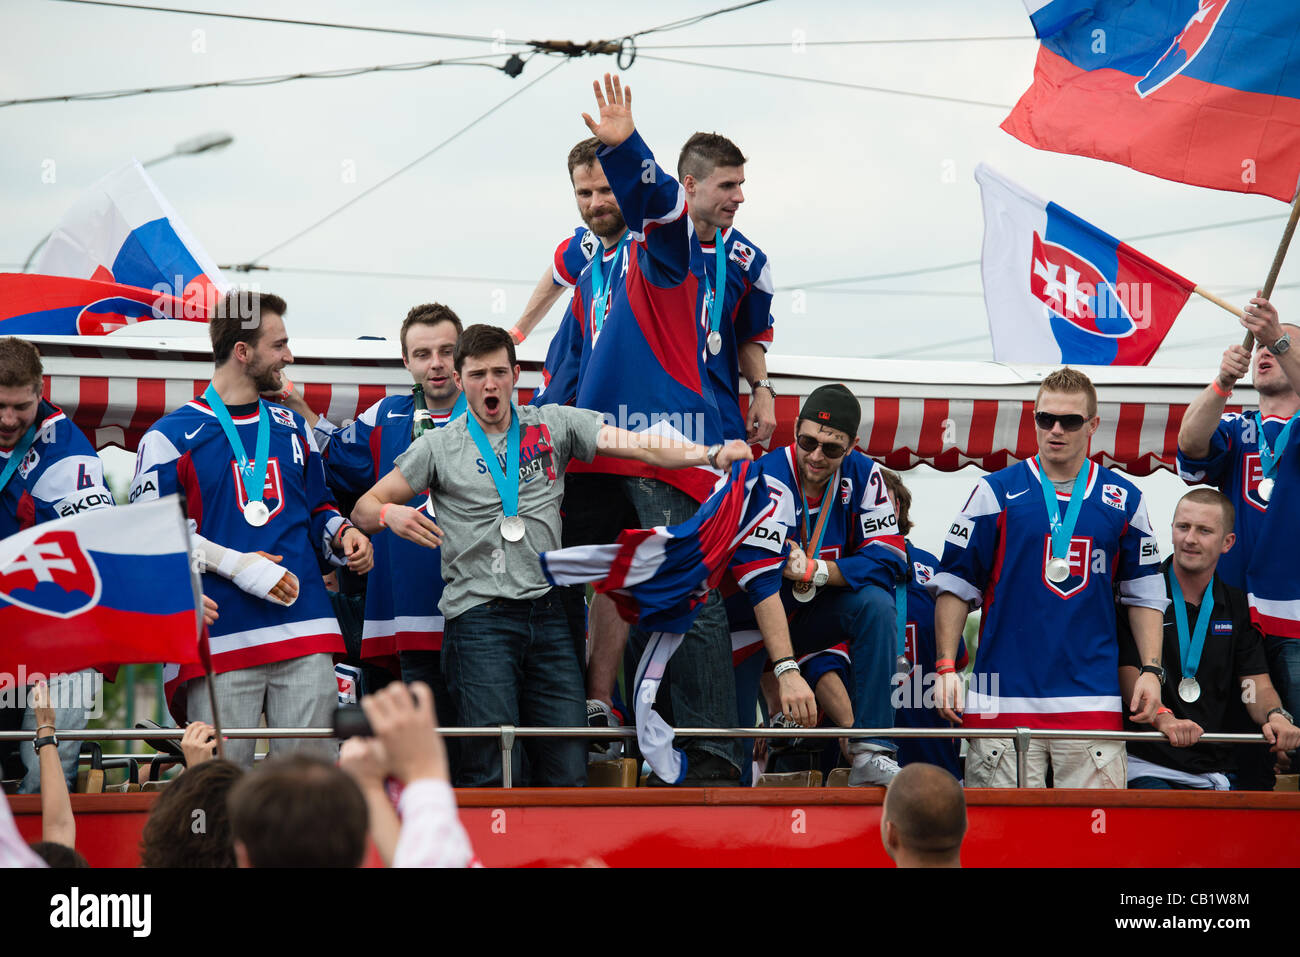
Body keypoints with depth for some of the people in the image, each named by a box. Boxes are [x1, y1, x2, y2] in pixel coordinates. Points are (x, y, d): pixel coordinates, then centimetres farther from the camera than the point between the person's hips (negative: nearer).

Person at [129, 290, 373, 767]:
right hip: (221, 638, -5)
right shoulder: (172, 437, 1)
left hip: (306, 636, 5)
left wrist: (342, 533, 8)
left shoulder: (292, 428, 19)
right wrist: (235, 564, -12)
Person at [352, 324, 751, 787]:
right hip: (479, 618, -3)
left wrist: (711, 454, -13)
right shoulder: (438, 447, 7)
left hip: (547, 614, 3)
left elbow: (641, 446, 2)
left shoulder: (554, 426, 11)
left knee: (569, 773, 0)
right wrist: (390, 513, -15)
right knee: (495, 776, -11)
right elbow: (363, 510, 9)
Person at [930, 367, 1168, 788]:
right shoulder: (996, 492, 3)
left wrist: (1150, 670, 7)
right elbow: (953, 584, 4)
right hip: (1004, 697, -2)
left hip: (1093, 698, 2)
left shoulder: (1124, 500, 11)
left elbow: (1144, 593, 17)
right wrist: (946, 666, -3)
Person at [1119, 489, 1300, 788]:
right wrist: (1163, 718, -29)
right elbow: (1129, 675, -9)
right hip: (1148, 767, -4)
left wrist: (1276, 716, -15)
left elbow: (1257, 683, 9)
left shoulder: (1238, 607, 14)